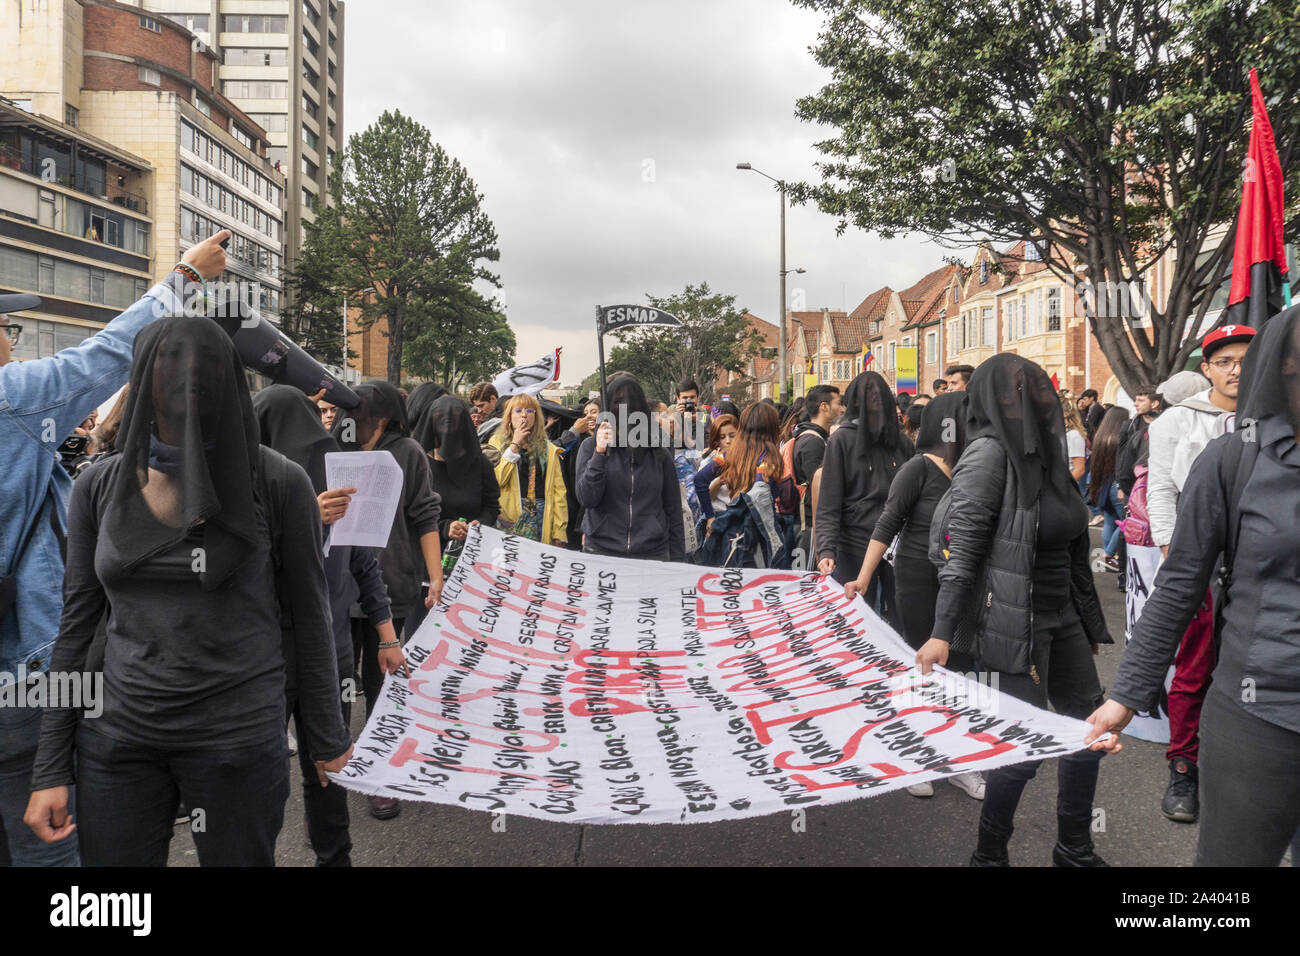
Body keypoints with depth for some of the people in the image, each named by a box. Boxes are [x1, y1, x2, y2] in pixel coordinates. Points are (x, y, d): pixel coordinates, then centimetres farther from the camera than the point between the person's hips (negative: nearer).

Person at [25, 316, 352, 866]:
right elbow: (75, 624, 6)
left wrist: (327, 739, 3)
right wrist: (50, 769, 6)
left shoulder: (277, 483, -9)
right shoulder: (99, 486, 1)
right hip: (118, 733, 3)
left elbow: (308, 618, -3)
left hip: (238, 733, -3)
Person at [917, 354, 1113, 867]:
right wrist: (942, 634, -21)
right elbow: (961, 548, -18)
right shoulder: (988, 452, -15)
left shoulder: (1041, 450, 8)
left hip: (1062, 616, 8)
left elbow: (1069, 546, 13)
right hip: (1014, 623, -8)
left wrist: (1087, 620, 17)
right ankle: (989, 854, 22)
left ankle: (1074, 847, 35)